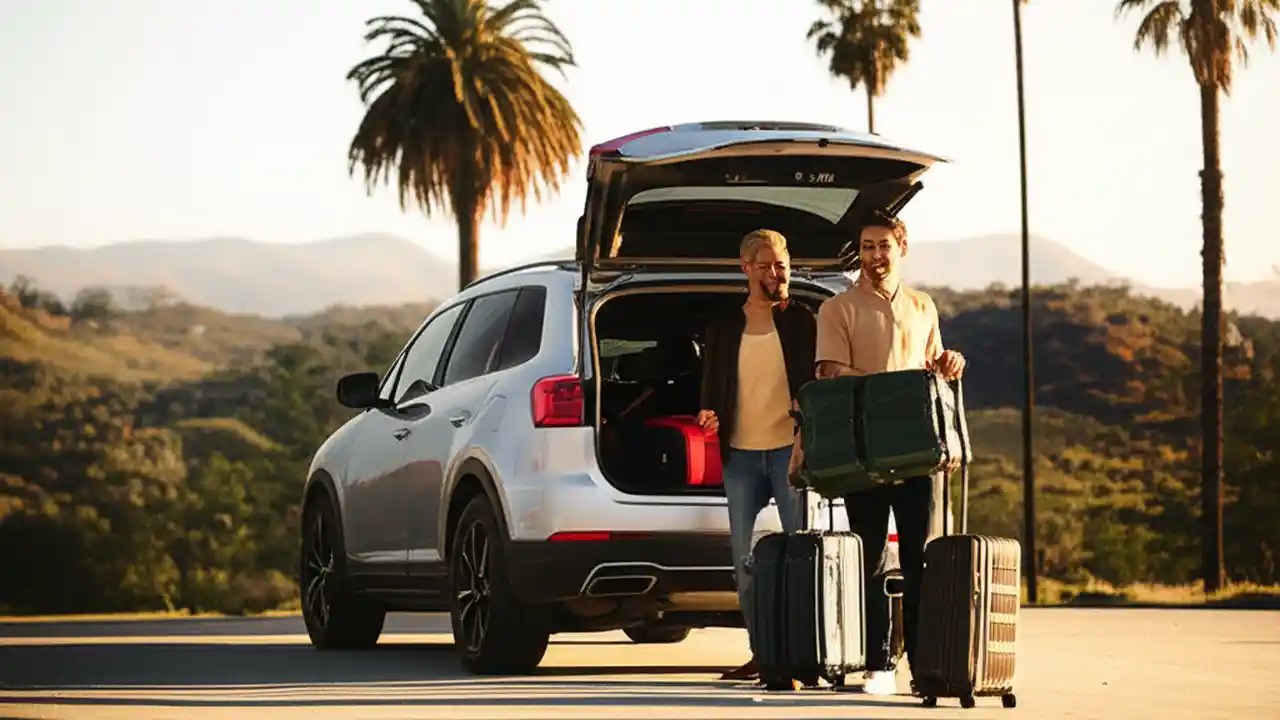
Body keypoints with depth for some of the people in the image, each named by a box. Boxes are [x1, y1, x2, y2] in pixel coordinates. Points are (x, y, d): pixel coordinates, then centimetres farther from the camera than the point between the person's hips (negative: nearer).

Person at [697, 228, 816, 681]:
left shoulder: (803, 322, 4)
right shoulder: (724, 328, 11)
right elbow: (711, 386, 13)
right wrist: (709, 414, -9)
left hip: (790, 448, -3)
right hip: (741, 452, 3)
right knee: (743, 555, 3)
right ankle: (761, 652, 9)